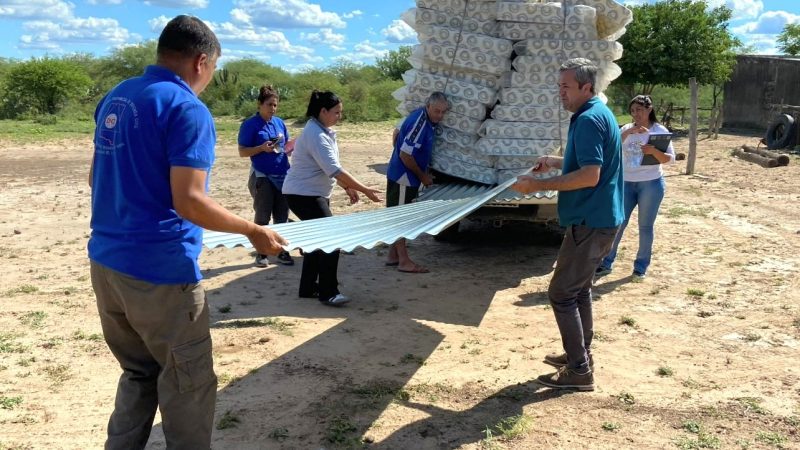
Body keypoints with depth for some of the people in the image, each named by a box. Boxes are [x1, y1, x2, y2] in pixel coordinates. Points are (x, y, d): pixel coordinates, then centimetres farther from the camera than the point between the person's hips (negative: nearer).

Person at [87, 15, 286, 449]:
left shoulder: (114, 97, 9)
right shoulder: (187, 109, -16)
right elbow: (189, 203, -22)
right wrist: (253, 231, -10)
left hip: (106, 262, 8)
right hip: (159, 270, -8)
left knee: (138, 373, 23)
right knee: (188, 385, 8)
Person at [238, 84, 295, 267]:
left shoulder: (279, 122, 9)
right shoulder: (250, 124, -7)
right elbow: (242, 151, -8)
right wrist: (262, 148, -22)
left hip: (283, 175, 5)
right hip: (262, 177, -5)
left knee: (282, 216, 9)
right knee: (263, 216, 2)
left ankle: (282, 250, 19)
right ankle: (261, 253, 13)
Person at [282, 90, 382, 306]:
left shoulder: (323, 132, 9)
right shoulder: (316, 135, -22)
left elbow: (331, 168, 18)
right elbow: (335, 170, -29)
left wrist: (348, 187, 9)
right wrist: (364, 190, -27)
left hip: (314, 194, 10)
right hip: (303, 195, -10)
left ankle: (308, 288, 24)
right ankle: (327, 292, -3)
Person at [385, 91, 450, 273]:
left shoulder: (424, 117, 5)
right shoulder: (419, 123, -24)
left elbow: (397, 133, 18)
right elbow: (405, 155, -25)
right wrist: (423, 176, -13)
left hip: (405, 176, 10)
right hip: (403, 177, -10)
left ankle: (393, 256, 24)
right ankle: (404, 261, 1)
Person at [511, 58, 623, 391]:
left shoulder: (589, 119, -19)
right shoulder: (598, 114, 14)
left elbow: (590, 175, -27)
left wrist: (539, 185, -24)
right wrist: (555, 162, 18)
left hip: (590, 223, -11)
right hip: (598, 219, 11)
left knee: (561, 293, -5)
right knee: (579, 288, 20)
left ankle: (579, 371, 2)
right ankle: (580, 354, 32)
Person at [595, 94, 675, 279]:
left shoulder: (660, 130, -3)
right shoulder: (626, 129, 5)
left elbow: (671, 159, -7)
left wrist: (654, 151, -24)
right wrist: (628, 132, -22)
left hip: (651, 184, -3)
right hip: (626, 183, 3)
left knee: (645, 226, 6)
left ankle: (641, 266, 18)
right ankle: (606, 263, 13)